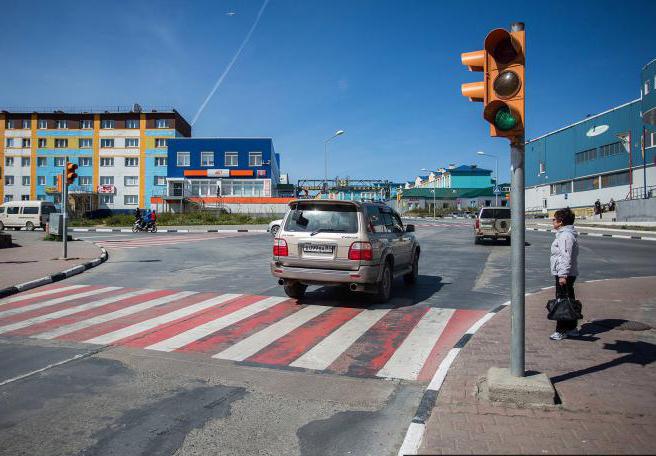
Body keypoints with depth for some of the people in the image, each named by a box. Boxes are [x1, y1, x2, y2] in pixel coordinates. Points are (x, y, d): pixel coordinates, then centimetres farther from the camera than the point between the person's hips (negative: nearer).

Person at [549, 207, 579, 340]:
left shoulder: (566, 236, -18)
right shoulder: (563, 234, 16)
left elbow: (566, 257, -23)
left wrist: (563, 275, -24)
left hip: (564, 274, -11)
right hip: (566, 274, 11)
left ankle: (561, 331, 1)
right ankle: (572, 328, 26)